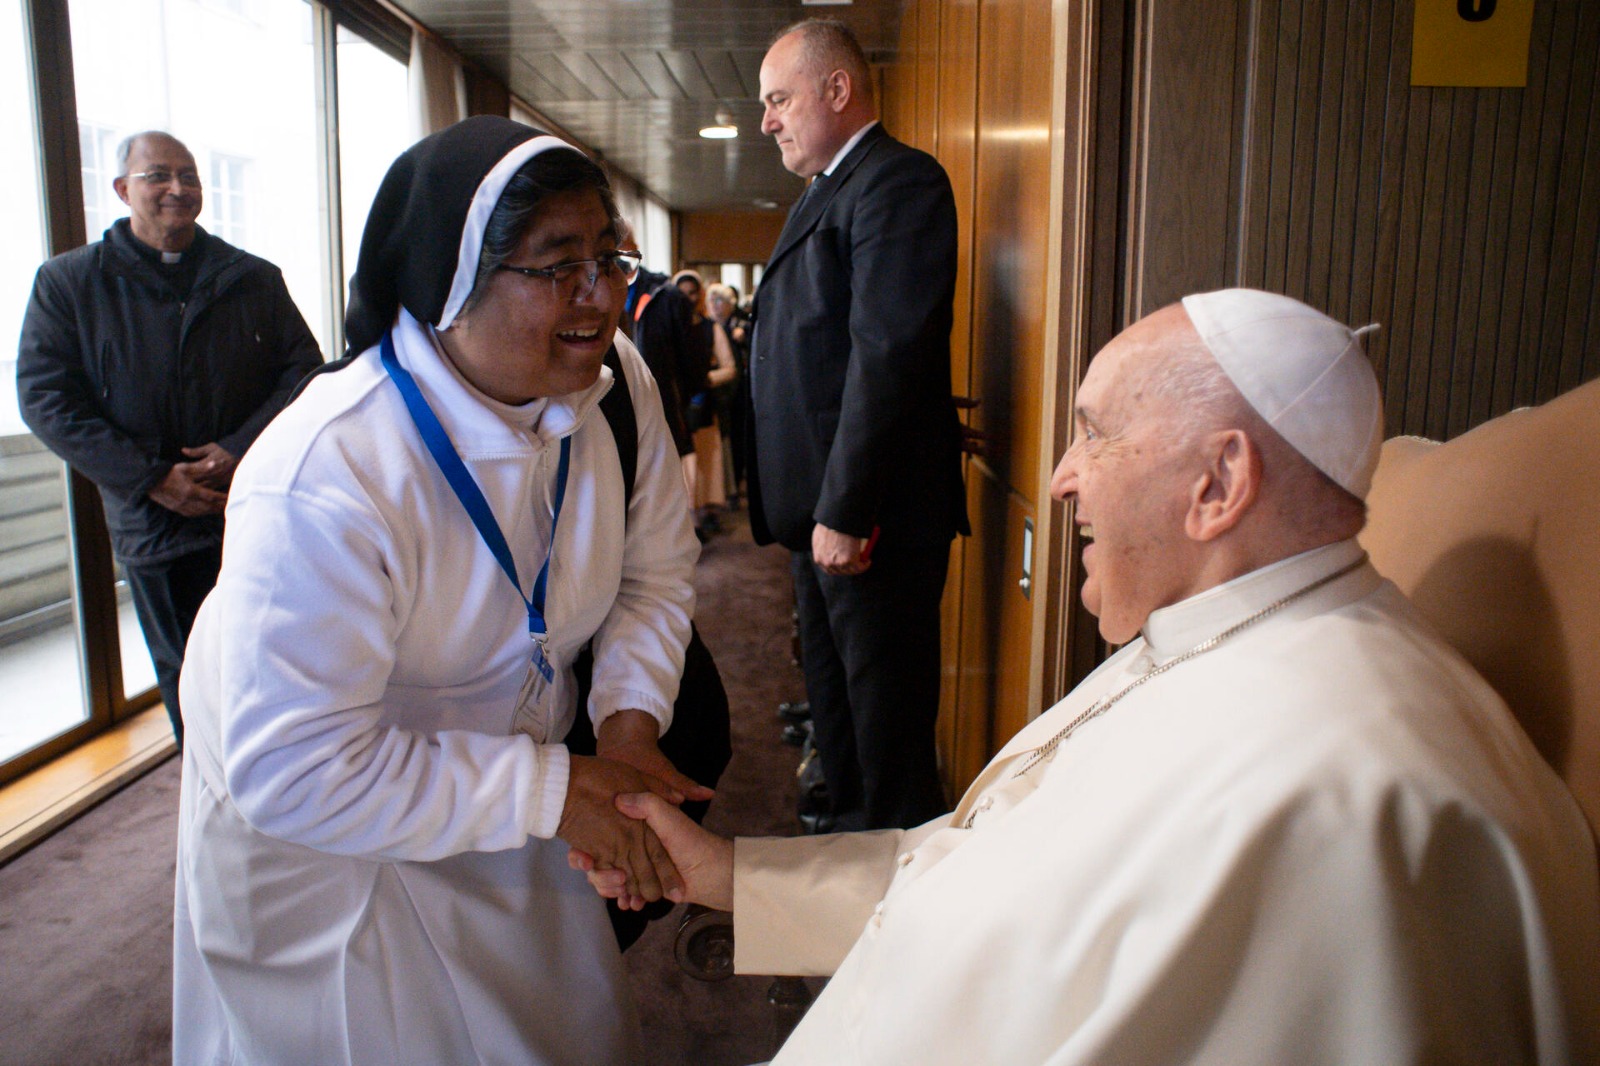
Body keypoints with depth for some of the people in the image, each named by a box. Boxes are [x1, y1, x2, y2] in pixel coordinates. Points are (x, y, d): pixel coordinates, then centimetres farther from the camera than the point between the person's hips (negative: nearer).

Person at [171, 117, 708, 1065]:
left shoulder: (613, 380, -17)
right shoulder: (327, 479, -37)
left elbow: (657, 566, -4)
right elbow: (293, 771, -34)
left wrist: (629, 719, -19)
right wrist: (549, 790, -32)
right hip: (318, 843, -5)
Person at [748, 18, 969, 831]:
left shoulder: (898, 182, -11)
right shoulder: (824, 196, 20)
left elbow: (887, 357, -21)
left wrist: (845, 512, -22)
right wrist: (817, 508, 14)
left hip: (874, 513, -10)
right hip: (826, 507, 10)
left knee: (885, 708, 2)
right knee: (832, 696, 19)